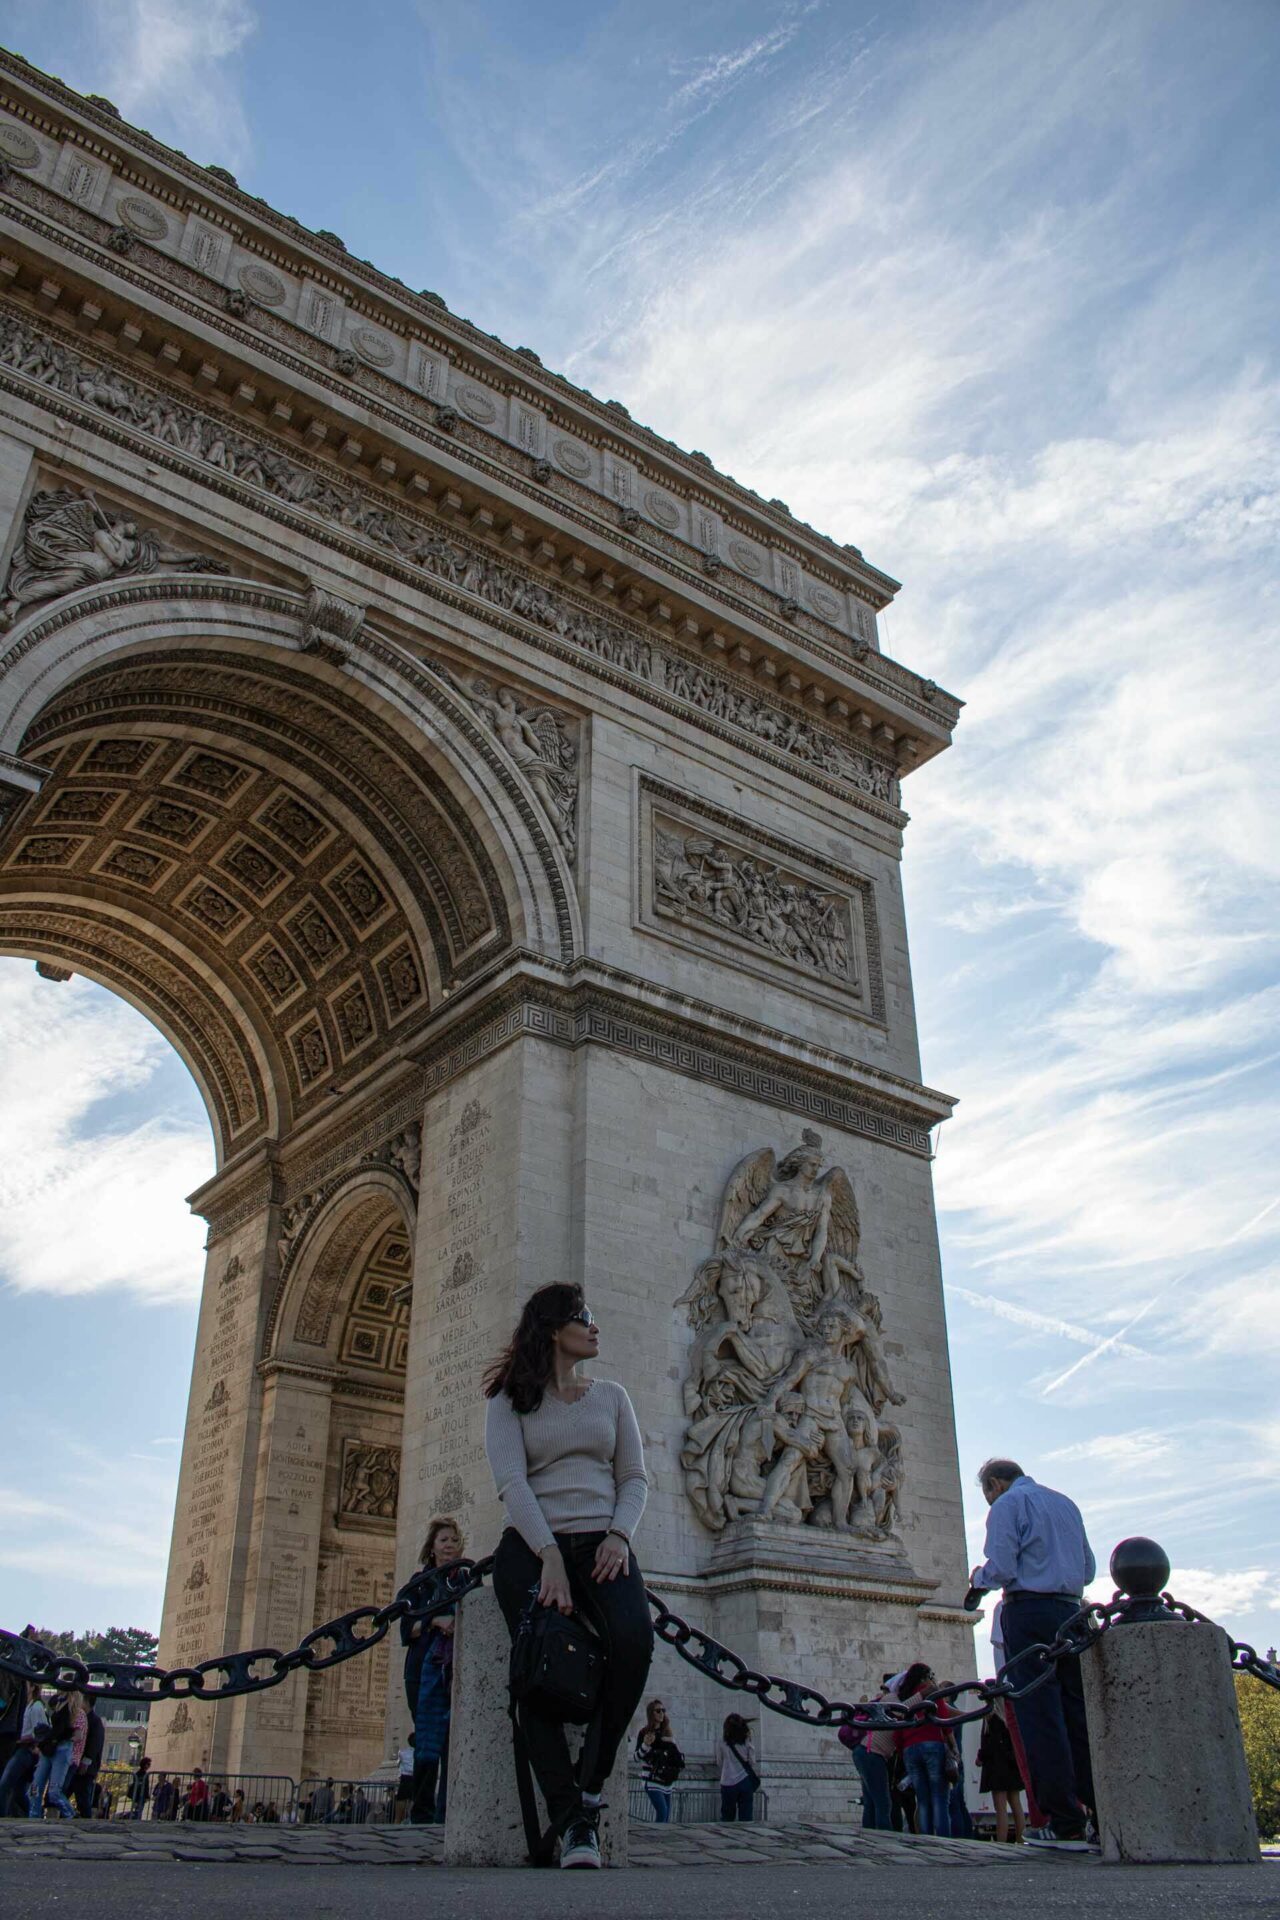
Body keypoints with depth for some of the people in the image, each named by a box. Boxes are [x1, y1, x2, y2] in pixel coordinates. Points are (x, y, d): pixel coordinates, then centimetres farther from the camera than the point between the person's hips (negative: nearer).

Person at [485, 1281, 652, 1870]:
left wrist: (619, 1535, -6)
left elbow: (634, 1477, 15)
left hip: (600, 1542, 2)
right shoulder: (510, 1399, 8)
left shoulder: (611, 1395, 19)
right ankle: (571, 1820, -20)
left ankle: (589, 1789, -14)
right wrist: (549, 1556, -17)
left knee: (633, 1638, -29)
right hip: (532, 1544, -2)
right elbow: (511, 1482, -4)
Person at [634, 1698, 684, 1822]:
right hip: (652, 1781, -7)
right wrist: (645, 1745, -24)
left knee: (666, 1816, 6)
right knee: (662, 1812, -21)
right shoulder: (644, 1733, -6)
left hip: (667, 1782, 7)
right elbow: (637, 1757, -8)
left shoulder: (667, 1733, 13)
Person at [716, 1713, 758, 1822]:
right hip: (745, 1781, 1)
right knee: (746, 1817, 4)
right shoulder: (747, 1741, -1)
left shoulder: (721, 1742, -3)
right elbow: (752, 1762, 3)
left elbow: (720, 1762, 7)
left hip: (728, 1783, -1)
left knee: (727, 1817, 10)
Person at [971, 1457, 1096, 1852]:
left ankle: (1066, 1826, -8)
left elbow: (1001, 1569, -12)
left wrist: (978, 1576, 8)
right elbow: (1088, 1569, 21)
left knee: (1041, 1718, -5)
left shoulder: (1008, 1504, -2)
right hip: (1070, 1610, 7)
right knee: (1080, 1714, 8)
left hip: (1029, 1612, -7)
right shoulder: (1066, 1503, 20)